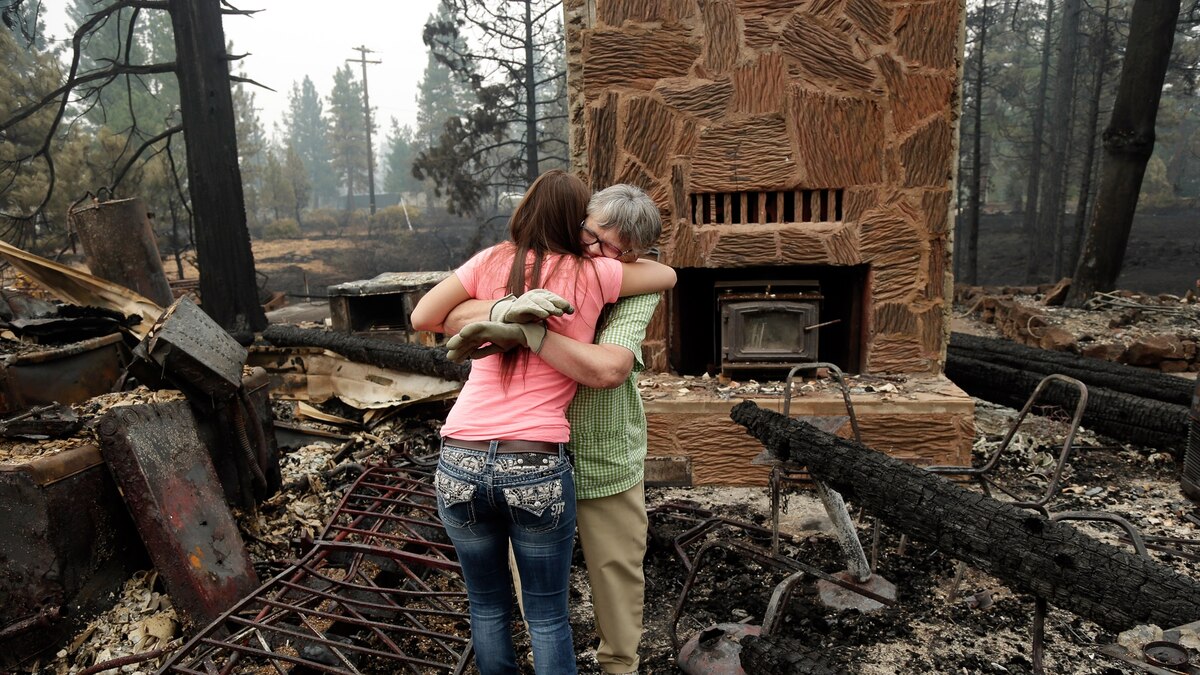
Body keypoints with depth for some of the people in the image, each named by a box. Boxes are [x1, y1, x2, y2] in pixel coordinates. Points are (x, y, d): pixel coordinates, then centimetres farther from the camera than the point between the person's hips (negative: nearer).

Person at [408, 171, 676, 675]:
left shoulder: (493, 261, 6)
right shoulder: (590, 275, 2)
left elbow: (422, 317, 7)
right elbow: (667, 275, 15)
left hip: (460, 464, 2)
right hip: (536, 467, -2)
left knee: (488, 608, 23)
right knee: (547, 617, 17)